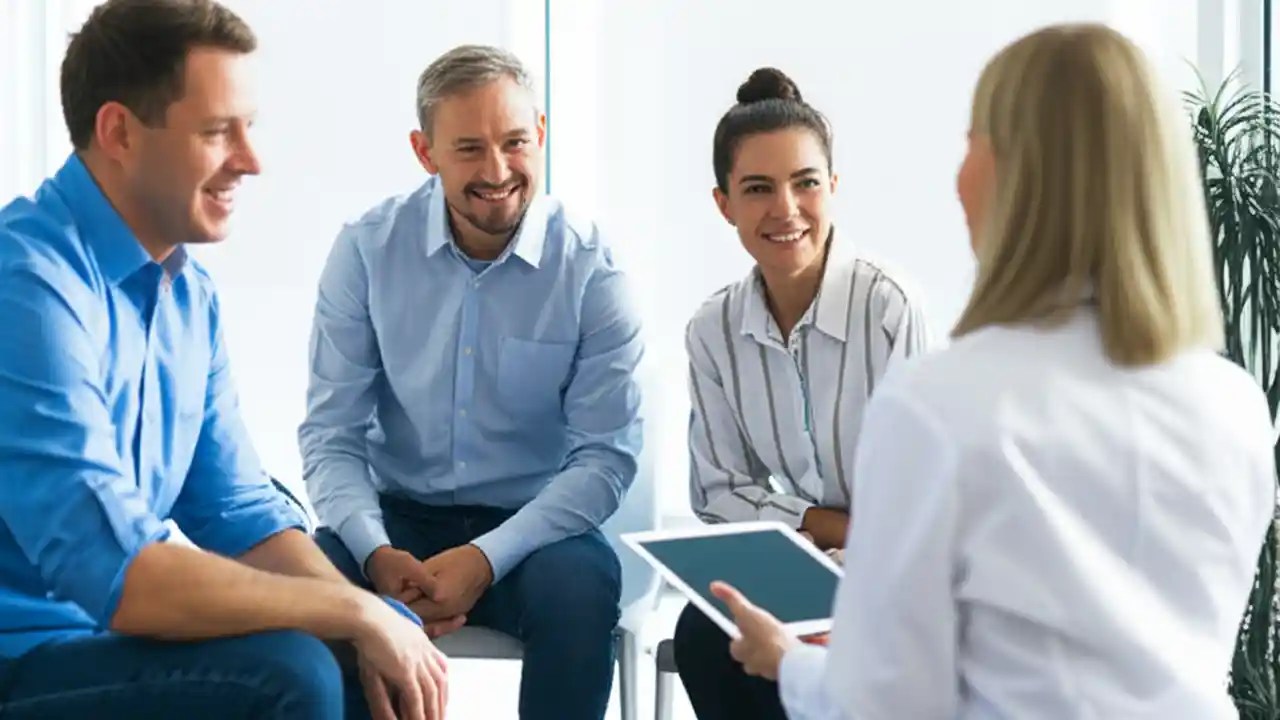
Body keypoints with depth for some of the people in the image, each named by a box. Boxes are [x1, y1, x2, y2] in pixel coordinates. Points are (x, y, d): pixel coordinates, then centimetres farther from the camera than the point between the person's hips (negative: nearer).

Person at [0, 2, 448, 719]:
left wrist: (376, 629, -9)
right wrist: (355, 610, -20)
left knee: (388, 657, 4)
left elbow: (239, 511, 8)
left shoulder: (190, 292, 7)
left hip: (112, 630, 9)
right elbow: (113, 573, -29)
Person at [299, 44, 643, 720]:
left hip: (531, 526, 0)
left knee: (580, 587, -33)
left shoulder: (590, 267, -8)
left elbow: (606, 455, -9)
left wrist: (486, 558, -22)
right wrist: (376, 552, -23)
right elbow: (331, 433, -4)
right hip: (397, 516, 1)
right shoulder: (367, 249, -5)